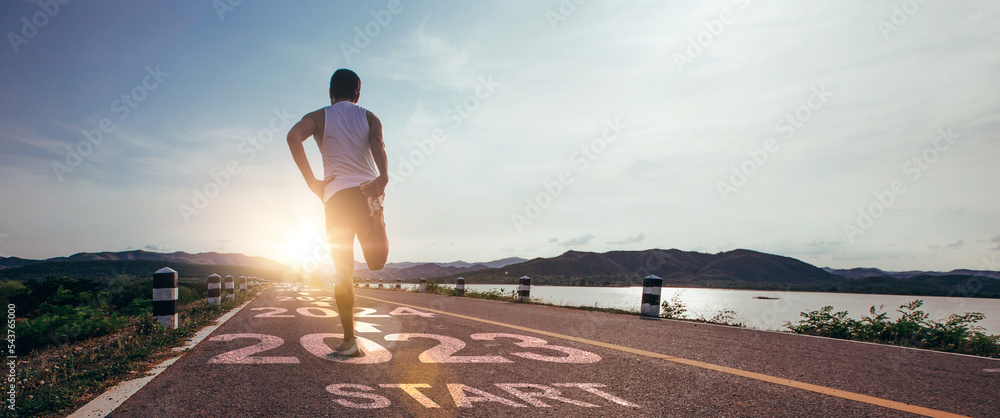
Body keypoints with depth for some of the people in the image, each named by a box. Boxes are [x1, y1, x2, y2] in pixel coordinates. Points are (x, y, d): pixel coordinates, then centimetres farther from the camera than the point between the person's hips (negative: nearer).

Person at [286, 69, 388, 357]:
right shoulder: (369, 117, 17)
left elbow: (293, 136, -8)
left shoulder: (319, 117, 15)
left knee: (343, 273, 4)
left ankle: (349, 341, 4)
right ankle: (376, 226, -11)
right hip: (367, 189, 1)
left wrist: (312, 182, -6)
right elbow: (377, 142, -7)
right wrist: (383, 177, -23)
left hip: (336, 195, 0)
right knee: (376, 263, 15)